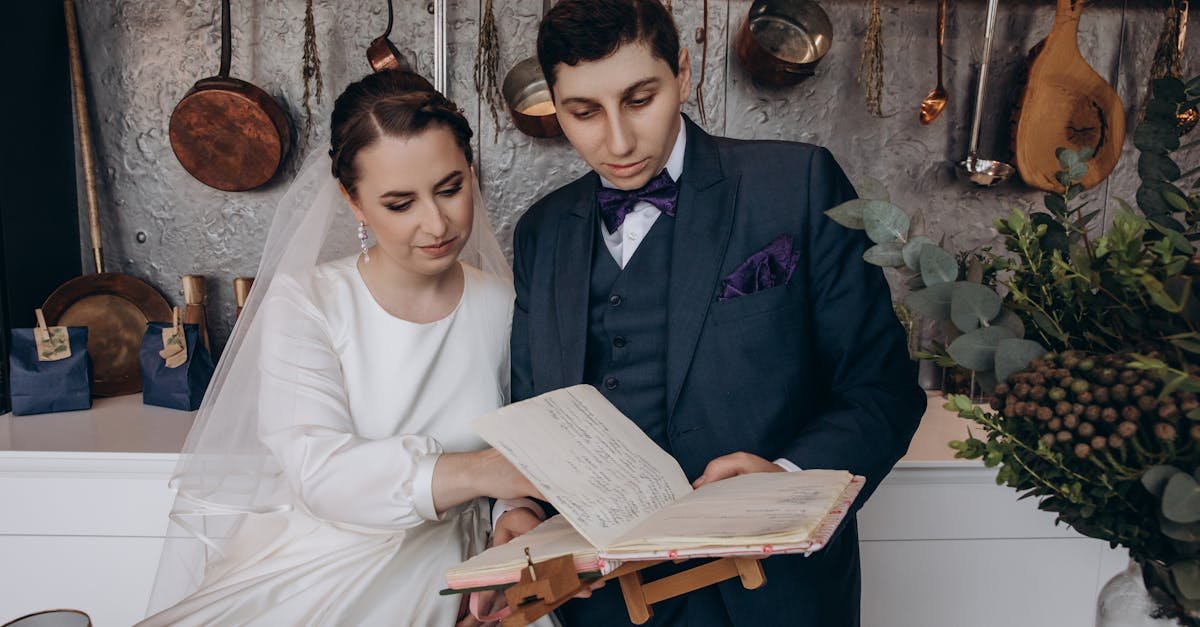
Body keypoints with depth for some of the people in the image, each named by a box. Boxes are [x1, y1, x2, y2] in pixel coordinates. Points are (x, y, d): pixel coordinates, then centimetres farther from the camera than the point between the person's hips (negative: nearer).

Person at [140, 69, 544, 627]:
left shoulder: (503, 307, 3)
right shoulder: (303, 303, -3)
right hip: (315, 564, -1)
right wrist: (477, 471, -32)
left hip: (440, 578, 1)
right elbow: (321, 471, -17)